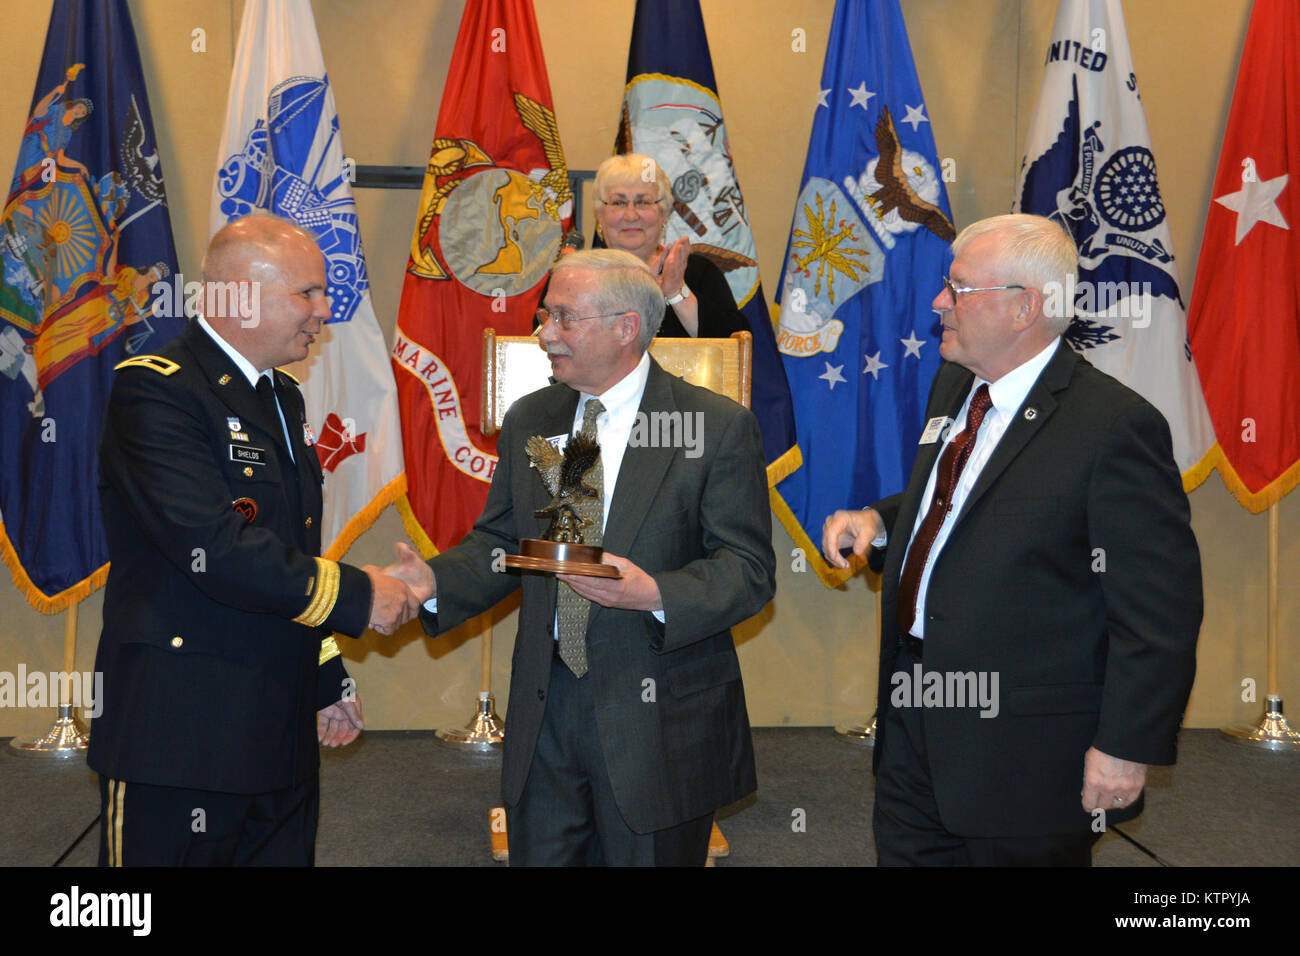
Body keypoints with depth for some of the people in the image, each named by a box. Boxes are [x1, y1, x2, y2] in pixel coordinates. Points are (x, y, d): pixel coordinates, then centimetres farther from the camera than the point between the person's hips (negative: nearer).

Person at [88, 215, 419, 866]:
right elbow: (216, 550, -25)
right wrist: (356, 595, -15)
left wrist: (326, 678, 22)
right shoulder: (154, 390, -14)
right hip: (182, 734, -8)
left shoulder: (282, 396, 15)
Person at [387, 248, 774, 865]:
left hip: (659, 718, -4)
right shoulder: (527, 421, 8)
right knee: (537, 857, 15)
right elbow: (500, 541, 11)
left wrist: (655, 594, -27)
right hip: (544, 705, 5)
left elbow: (749, 569, -11)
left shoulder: (719, 427, -9)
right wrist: (434, 579, -9)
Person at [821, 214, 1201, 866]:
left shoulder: (1117, 425, -19)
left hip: (1022, 744, -7)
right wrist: (878, 522, 3)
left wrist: (1127, 747, -17)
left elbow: (1160, 609, -18)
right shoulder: (954, 386, 8)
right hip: (914, 714, 8)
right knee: (903, 852, 18)